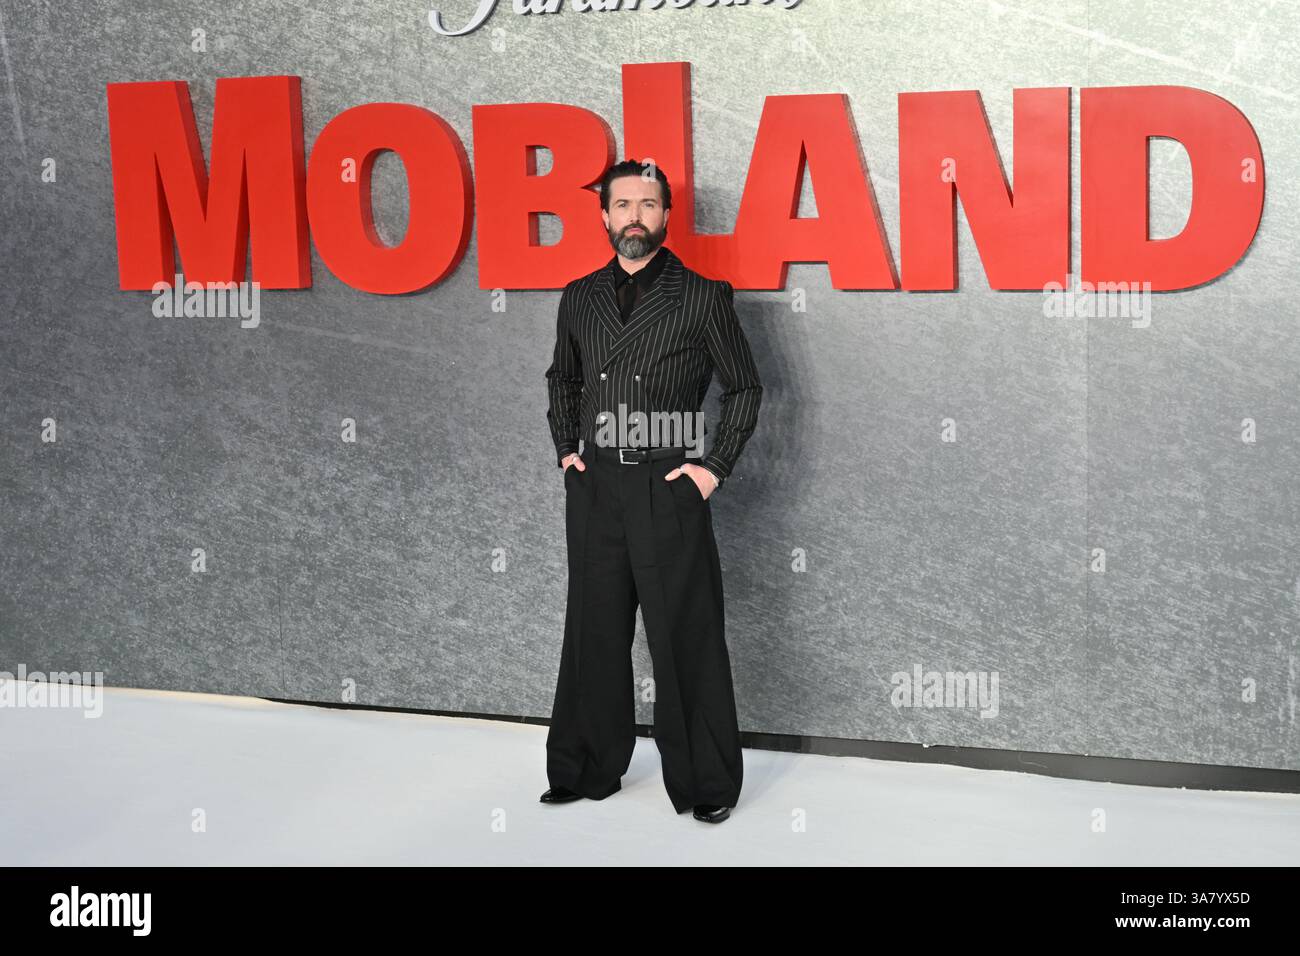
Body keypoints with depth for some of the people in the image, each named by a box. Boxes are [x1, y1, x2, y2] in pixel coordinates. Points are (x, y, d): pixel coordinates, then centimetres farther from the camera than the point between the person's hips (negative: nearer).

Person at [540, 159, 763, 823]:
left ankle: (706, 785, 9)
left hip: (668, 487, -4)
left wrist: (716, 468, -4)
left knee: (685, 639, -2)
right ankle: (587, 770, 22)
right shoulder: (580, 298, 10)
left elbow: (744, 388, 3)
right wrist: (565, 449, 12)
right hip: (594, 487, 4)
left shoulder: (702, 297, -2)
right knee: (594, 634, 11)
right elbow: (561, 380, 24)